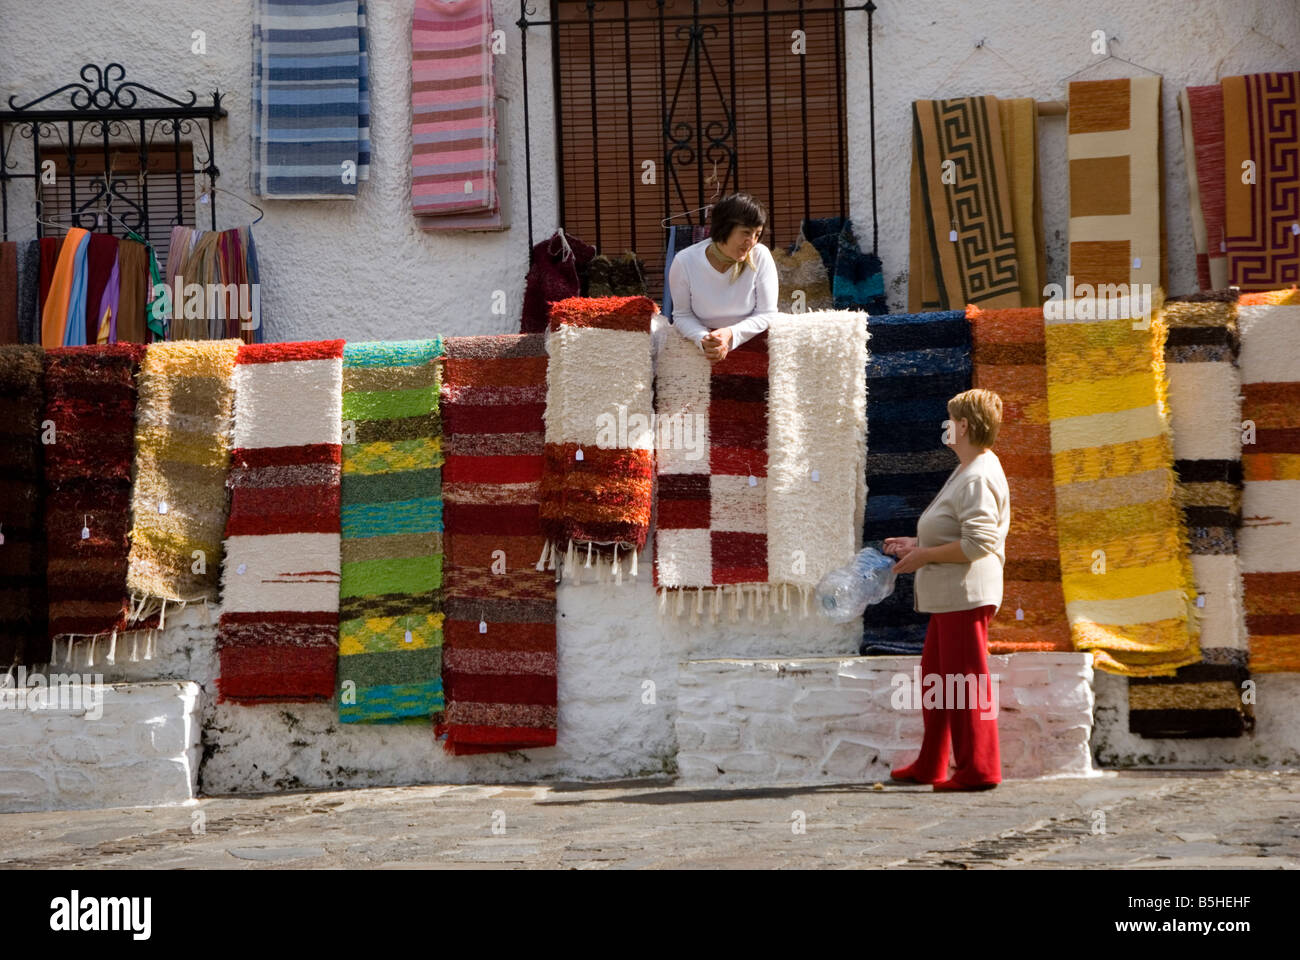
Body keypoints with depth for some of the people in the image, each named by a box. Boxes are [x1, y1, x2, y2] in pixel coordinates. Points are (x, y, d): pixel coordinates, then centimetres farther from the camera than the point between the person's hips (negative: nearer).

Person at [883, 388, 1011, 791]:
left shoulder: (979, 478, -16)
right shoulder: (966, 473, 19)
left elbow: (977, 543, -24)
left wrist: (925, 556, -17)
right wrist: (916, 545, 21)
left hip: (966, 594, -12)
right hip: (948, 596, 12)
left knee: (966, 680, -7)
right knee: (935, 678, 17)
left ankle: (979, 769, -3)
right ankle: (930, 766, 26)